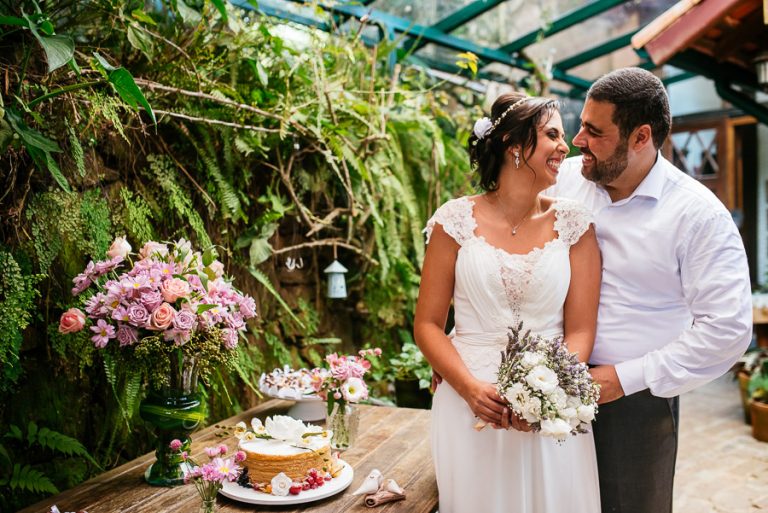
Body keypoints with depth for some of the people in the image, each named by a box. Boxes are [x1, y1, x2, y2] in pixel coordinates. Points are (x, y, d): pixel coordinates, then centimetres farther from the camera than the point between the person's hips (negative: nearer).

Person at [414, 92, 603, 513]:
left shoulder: (573, 223, 0)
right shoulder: (456, 219, -3)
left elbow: (581, 329, -1)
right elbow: (427, 324, -2)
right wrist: (472, 389, -15)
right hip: (467, 403, -1)